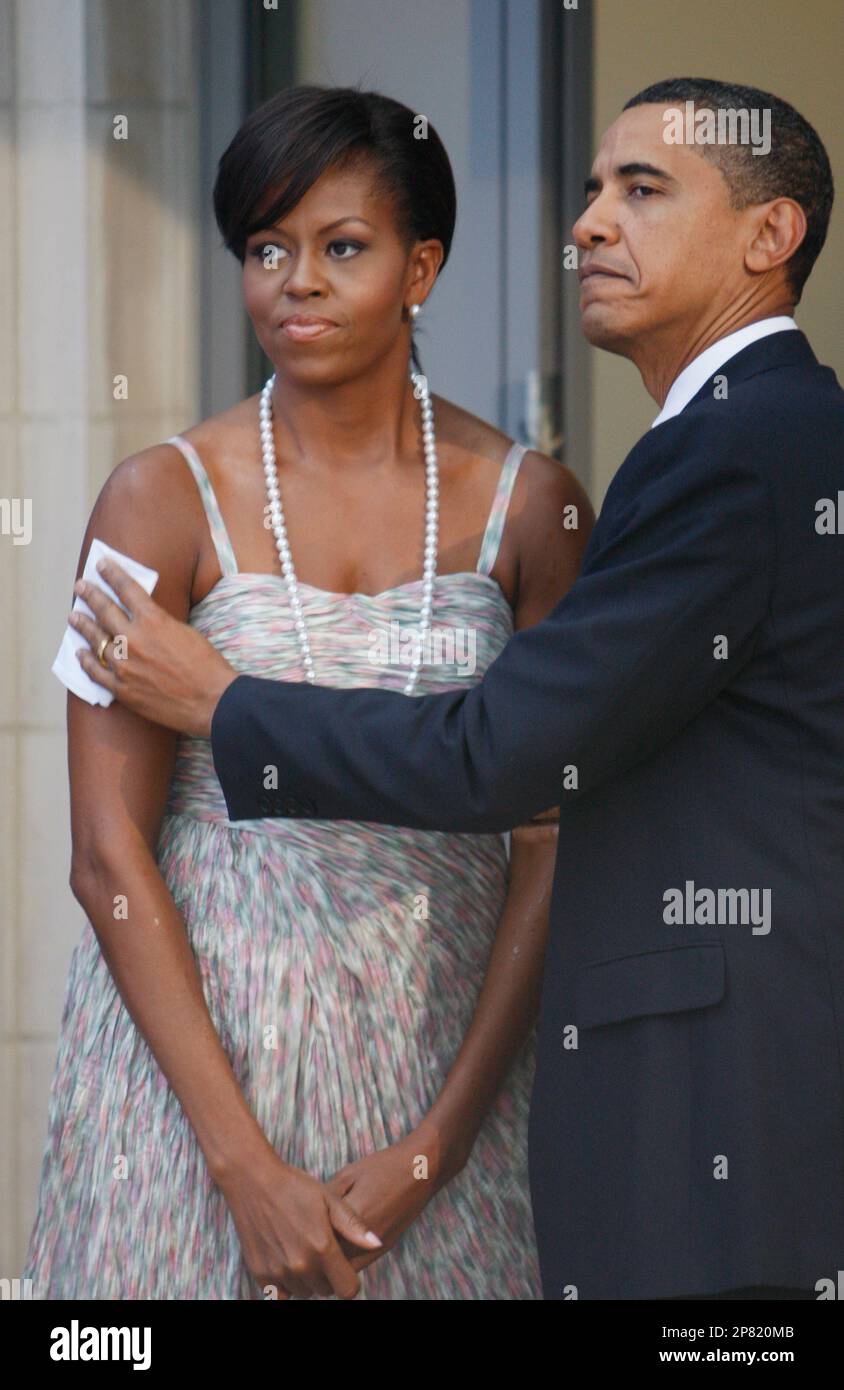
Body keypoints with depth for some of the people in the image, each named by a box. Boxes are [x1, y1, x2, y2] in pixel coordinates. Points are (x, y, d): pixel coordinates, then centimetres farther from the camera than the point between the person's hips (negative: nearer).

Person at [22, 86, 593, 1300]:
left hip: (446, 1045, 1)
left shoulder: (528, 505, -1)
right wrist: (247, 1163, -14)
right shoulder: (164, 500, -5)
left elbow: (552, 848, -2)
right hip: (195, 1039, -1)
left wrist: (437, 1147, -10)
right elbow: (109, 853, -8)